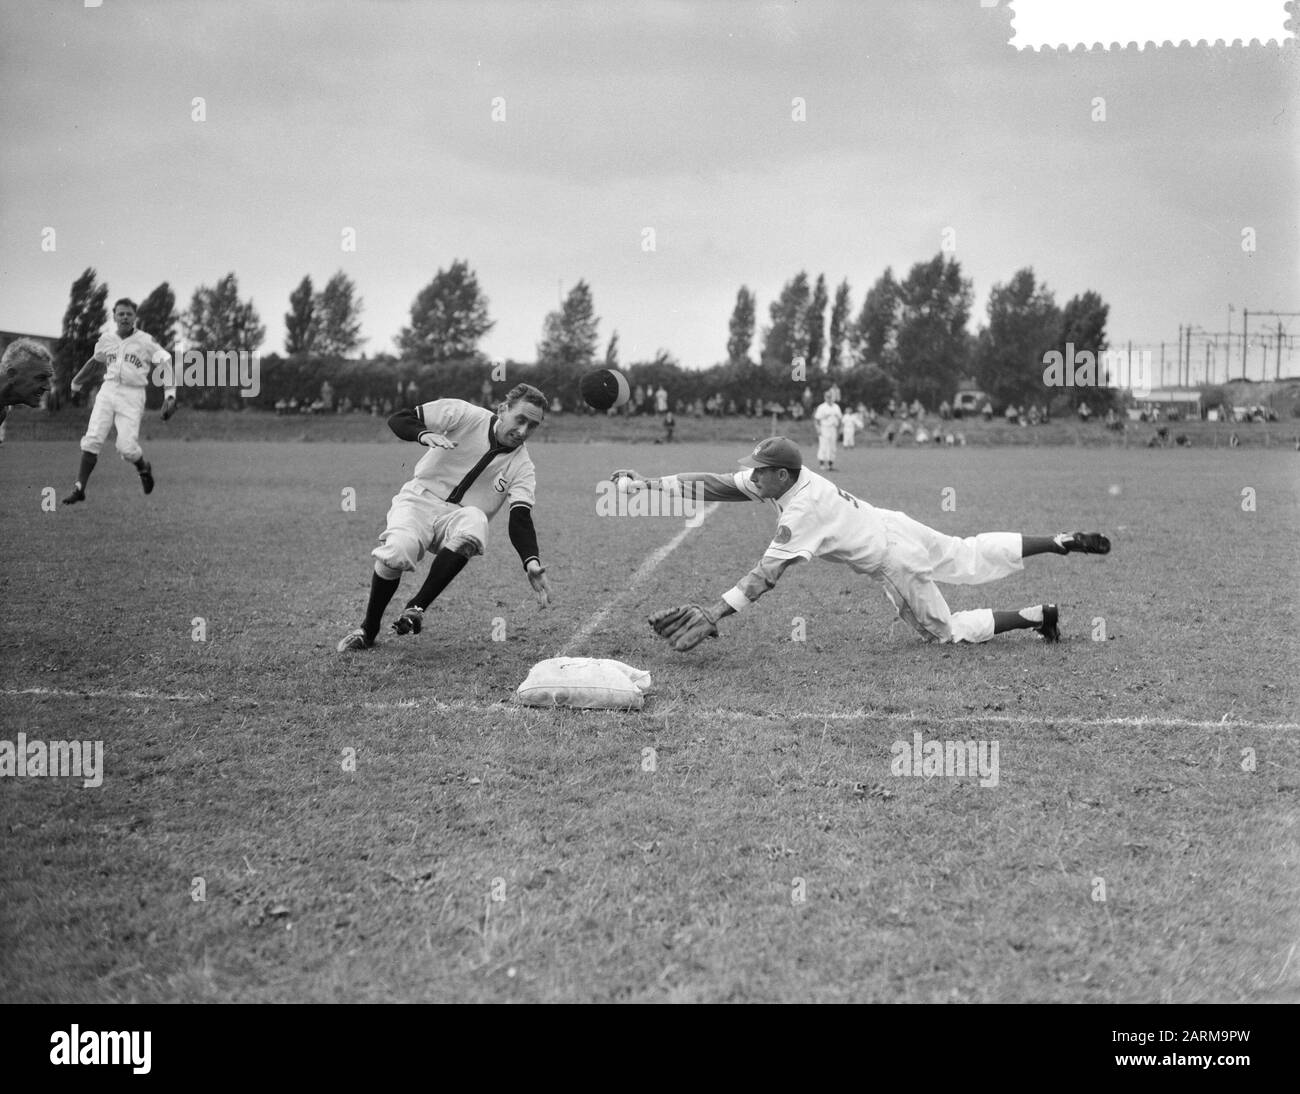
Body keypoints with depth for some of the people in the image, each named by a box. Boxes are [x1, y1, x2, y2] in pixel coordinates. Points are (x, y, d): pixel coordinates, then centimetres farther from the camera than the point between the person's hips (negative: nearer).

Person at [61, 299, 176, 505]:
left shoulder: (145, 341, -5)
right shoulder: (106, 339, 8)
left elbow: (166, 364, -9)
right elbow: (94, 361, 25)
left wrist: (169, 396, -20)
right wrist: (76, 383, 34)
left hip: (132, 397, -3)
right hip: (107, 392, 3)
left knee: (126, 447, -13)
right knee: (92, 440, -8)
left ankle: (144, 468, 21)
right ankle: (79, 488, -3)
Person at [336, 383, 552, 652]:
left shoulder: (521, 466, -2)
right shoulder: (464, 415, -6)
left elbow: (520, 519, -14)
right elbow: (398, 419, -6)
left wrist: (531, 562, -32)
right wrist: (424, 435, -29)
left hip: (459, 518, 1)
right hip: (420, 499, -1)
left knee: (475, 522, -36)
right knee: (396, 554, -32)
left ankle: (415, 609, -26)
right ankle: (367, 630, -5)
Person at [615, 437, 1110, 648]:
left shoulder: (803, 513, -32)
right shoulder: (781, 479, -10)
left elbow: (764, 577, -37)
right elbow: (714, 484, -9)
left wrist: (711, 615, -41)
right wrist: (649, 483, -16)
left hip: (894, 563, -8)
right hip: (893, 526, 8)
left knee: (946, 631, 9)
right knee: (972, 556, 23)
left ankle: (1033, 617, 12)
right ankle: (1064, 541, 29)